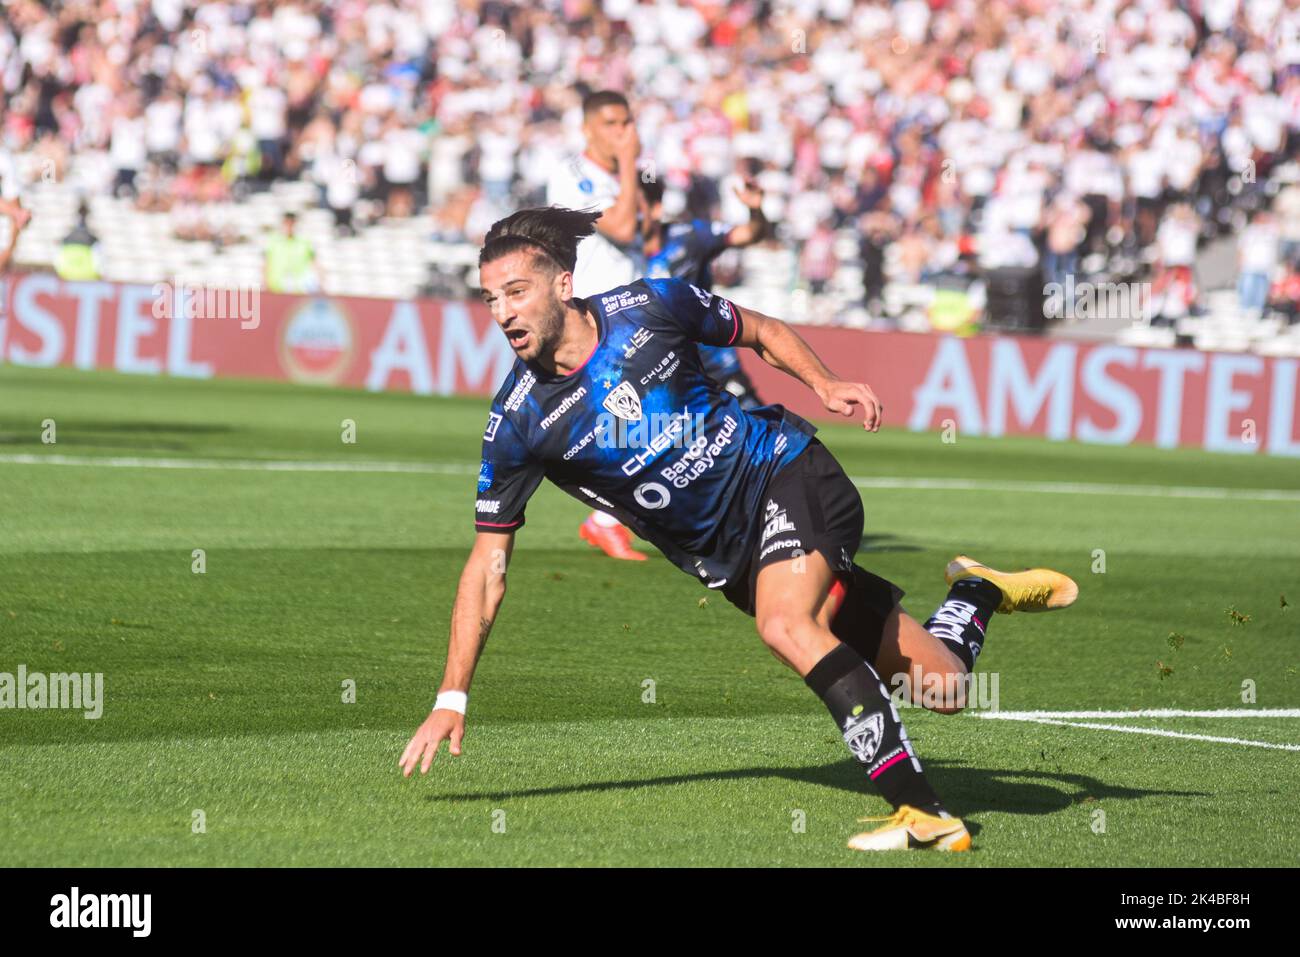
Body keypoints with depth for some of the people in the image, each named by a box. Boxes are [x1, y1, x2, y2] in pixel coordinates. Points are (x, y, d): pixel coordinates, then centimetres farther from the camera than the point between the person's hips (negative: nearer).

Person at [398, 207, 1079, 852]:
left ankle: (923, 813, -27)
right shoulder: (518, 423, -9)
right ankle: (980, 593, 30)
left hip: (786, 468, -2)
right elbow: (488, 563, -4)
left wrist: (825, 387, -10)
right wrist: (452, 699, -8)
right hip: (730, 557, 2)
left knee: (785, 625, -33)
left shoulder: (650, 307, -11)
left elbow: (761, 331, 8)